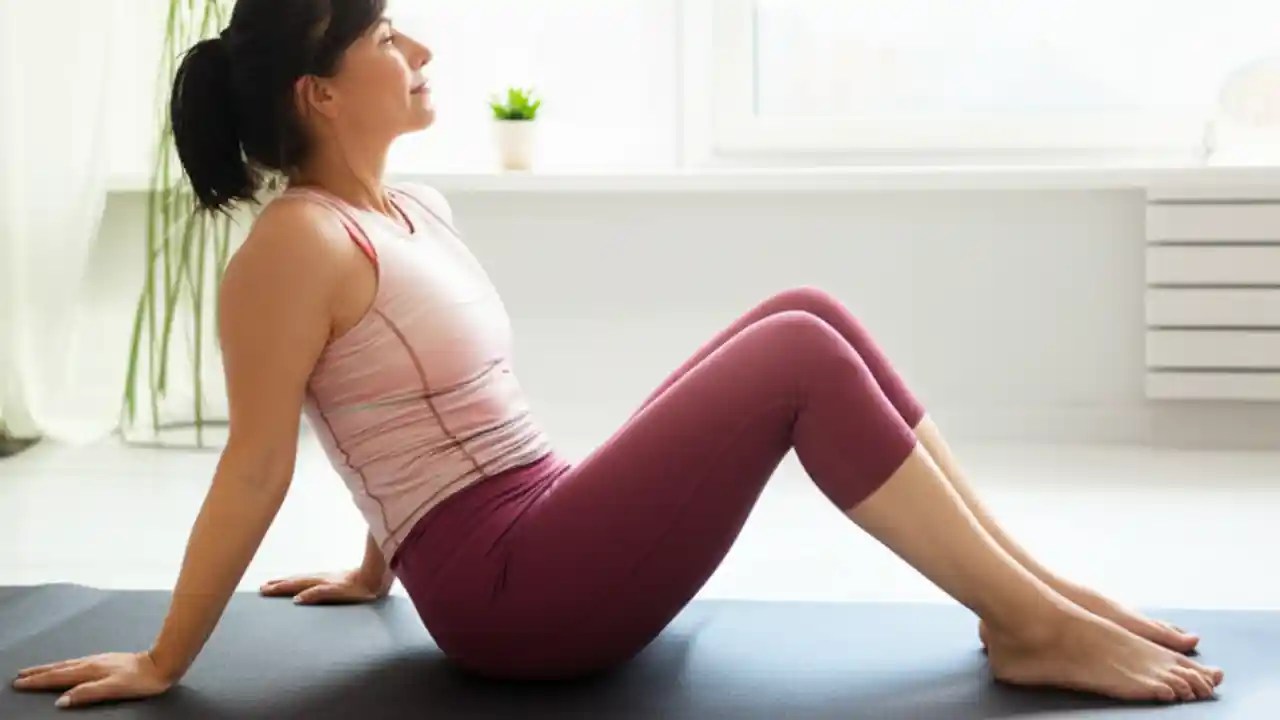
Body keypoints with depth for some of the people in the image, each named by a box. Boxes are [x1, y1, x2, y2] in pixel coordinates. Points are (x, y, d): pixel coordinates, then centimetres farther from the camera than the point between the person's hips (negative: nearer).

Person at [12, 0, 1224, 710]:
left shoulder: (414, 211, 14)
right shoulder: (297, 245, -14)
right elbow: (255, 469, -12)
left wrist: (377, 566, 29)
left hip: (554, 537, 9)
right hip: (505, 593, -9)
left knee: (806, 313, 0)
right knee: (800, 360, -19)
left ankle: (1034, 588, 0)